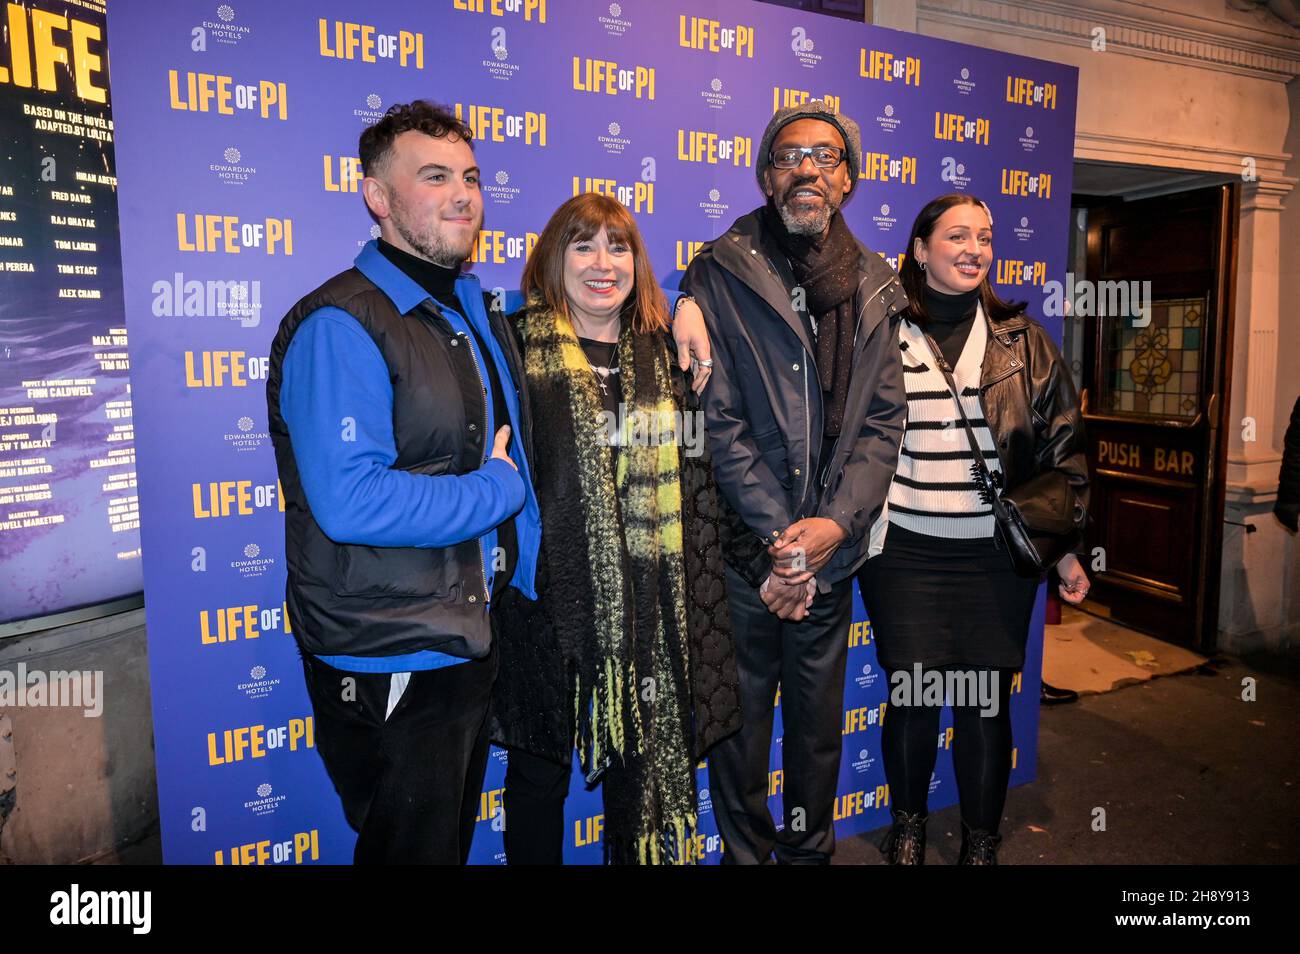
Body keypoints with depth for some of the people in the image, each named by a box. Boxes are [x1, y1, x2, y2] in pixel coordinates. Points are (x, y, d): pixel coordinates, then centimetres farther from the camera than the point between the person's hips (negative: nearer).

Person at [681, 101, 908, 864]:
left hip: (833, 549, 3)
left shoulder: (875, 287, 8)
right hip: (744, 547, -3)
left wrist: (835, 523, -12)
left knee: (820, 722, 17)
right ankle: (747, 851, 31)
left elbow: (884, 419, 3)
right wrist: (778, 538, -13)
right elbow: (719, 419, -9)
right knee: (742, 722, 10)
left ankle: (812, 850, 37)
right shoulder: (722, 274, -4)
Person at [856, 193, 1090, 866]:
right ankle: (907, 825, 33)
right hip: (904, 553, -1)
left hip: (997, 556, 1)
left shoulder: (1021, 341, 5)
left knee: (986, 703, 7)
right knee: (911, 698, 6)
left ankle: (981, 841, 30)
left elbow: (1061, 447, 7)